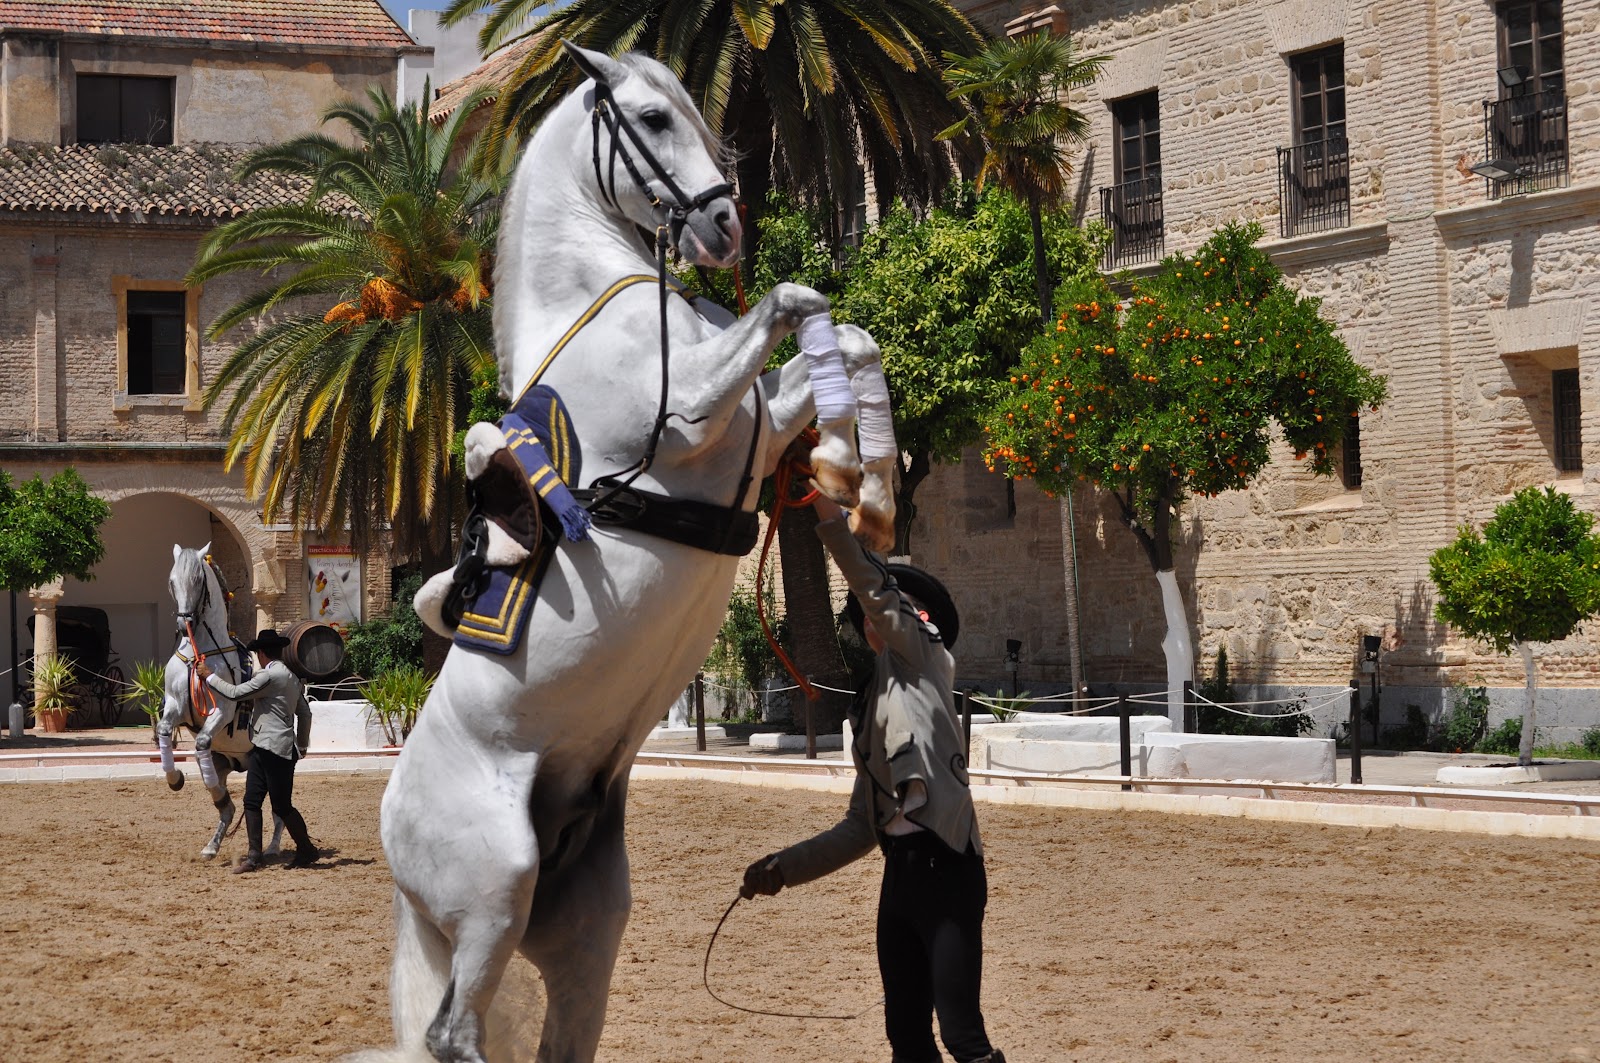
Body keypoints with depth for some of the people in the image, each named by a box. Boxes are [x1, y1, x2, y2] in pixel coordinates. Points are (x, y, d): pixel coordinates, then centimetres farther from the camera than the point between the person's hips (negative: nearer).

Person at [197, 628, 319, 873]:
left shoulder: (269, 675, -14)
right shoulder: (292, 678, 16)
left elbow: (235, 693, -17)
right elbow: (305, 714, 23)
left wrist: (209, 676, -3)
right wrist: (302, 745, 34)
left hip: (275, 750, -10)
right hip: (263, 749, 10)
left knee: (282, 806, -2)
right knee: (252, 802, 6)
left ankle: (306, 850, 10)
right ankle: (254, 855, 5)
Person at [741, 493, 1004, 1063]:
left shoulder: (924, 661, 6)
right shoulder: (872, 706, 22)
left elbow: (876, 589, -11)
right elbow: (861, 826, 21)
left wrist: (829, 515, -16)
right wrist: (787, 865, 14)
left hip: (945, 866, -8)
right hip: (899, 872, 8)